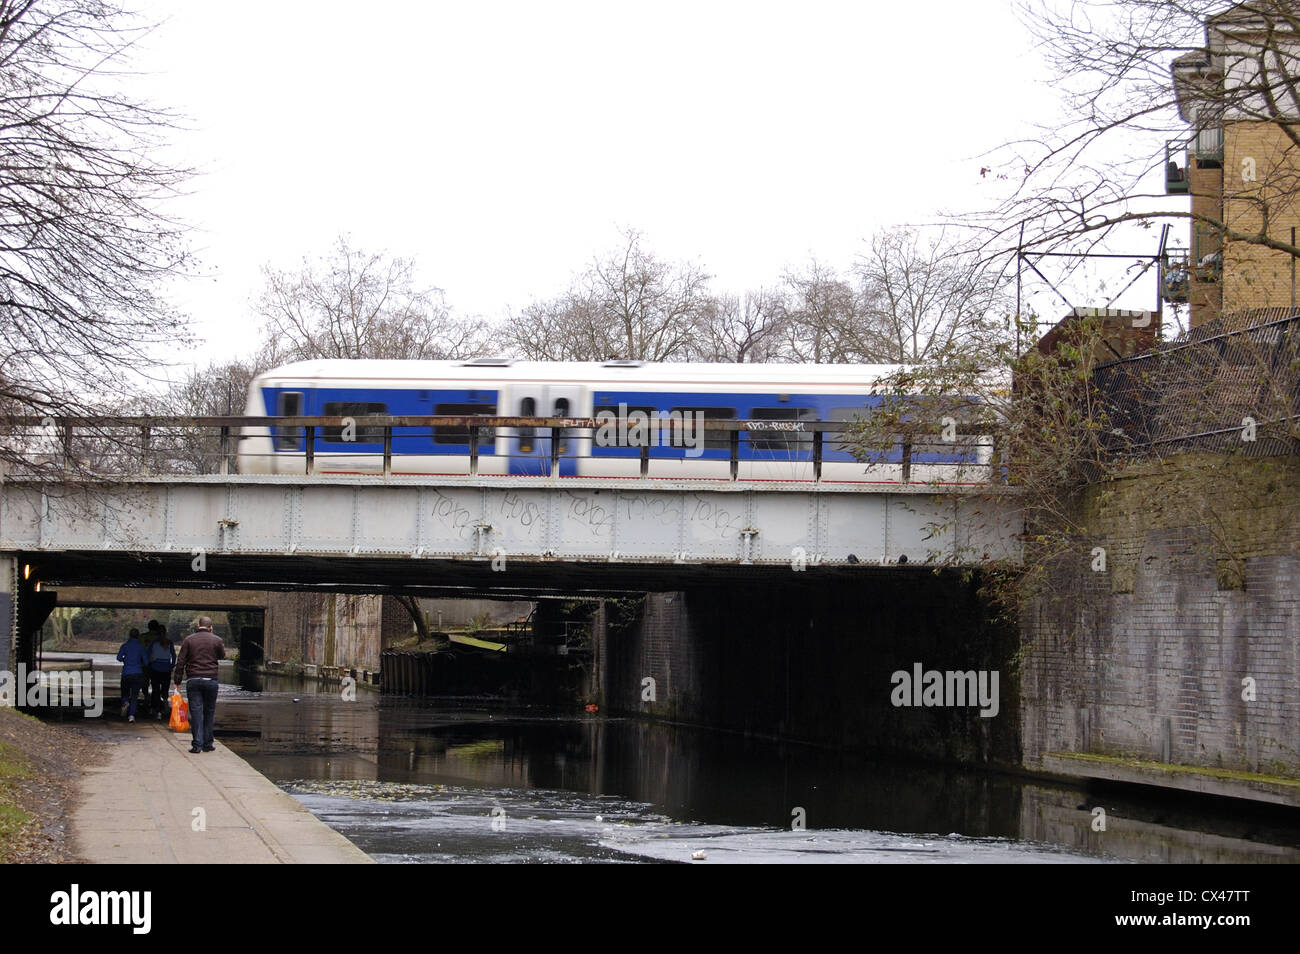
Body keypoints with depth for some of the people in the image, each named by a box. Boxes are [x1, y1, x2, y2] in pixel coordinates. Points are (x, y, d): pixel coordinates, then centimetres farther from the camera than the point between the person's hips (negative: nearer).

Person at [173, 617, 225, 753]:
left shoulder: (188, 640, 1)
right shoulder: (216, 640, 2)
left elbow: (180, 662, -1)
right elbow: (222, 655, 22)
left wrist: (177, 681, 4)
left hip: (193, 681, 0)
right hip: (211, 680, 0)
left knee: (196, 711, -1)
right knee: (209, 712, 11)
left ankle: (197, 744, -7)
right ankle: (207, 744, 12)